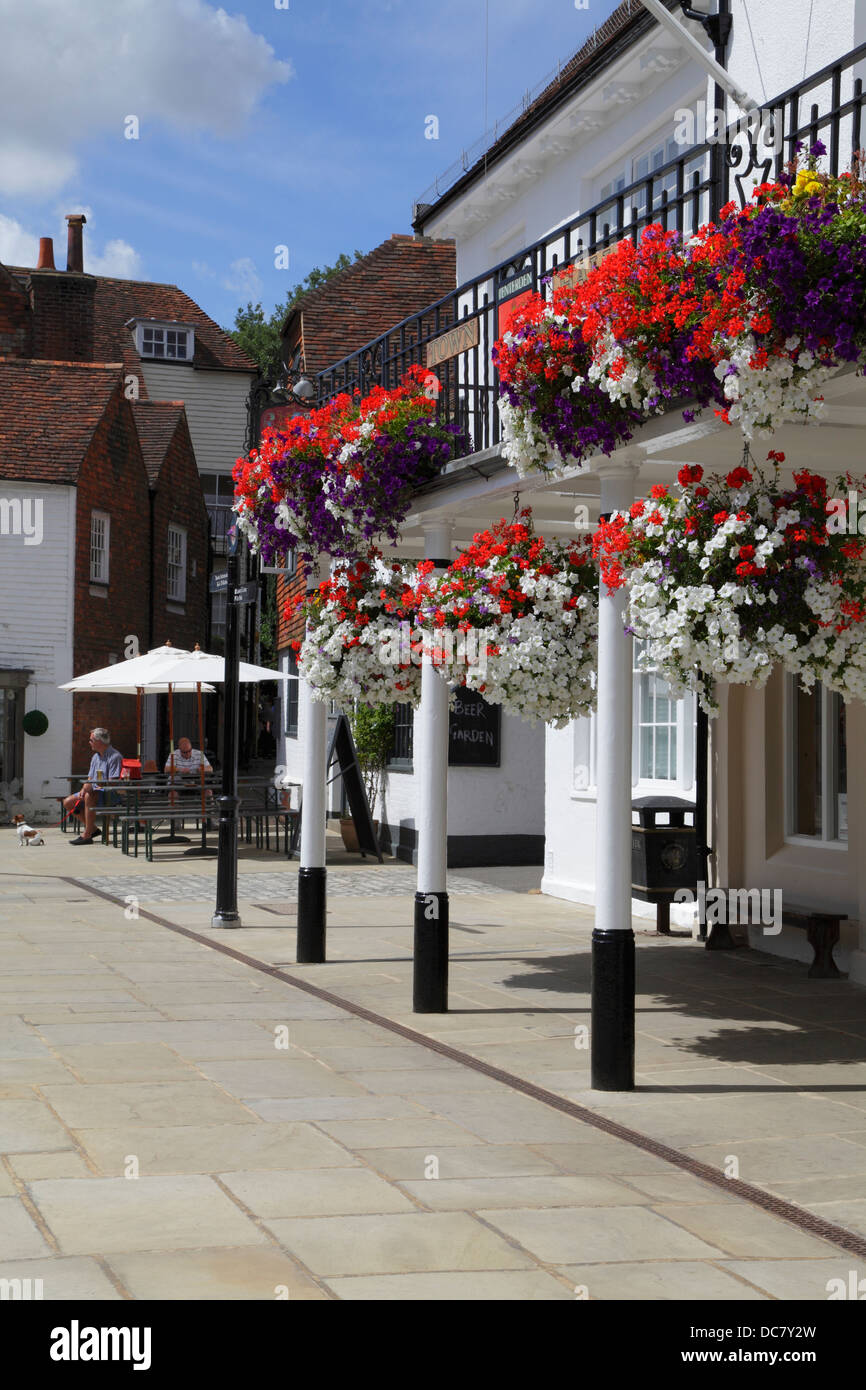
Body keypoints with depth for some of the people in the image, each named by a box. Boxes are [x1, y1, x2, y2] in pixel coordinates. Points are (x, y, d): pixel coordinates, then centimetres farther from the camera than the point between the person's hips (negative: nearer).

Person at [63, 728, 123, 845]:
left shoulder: (115, 756, -13)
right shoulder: (95, 757, 16)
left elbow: (113, 782, -21)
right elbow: (90, 778, 17)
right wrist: (84, 789, -6)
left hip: (110, 793, -9)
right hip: (95, 791, 9)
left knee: (89, 796, -38)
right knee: (68, 802, 1)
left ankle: (87, 835, -34)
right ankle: (92, 828, 11)